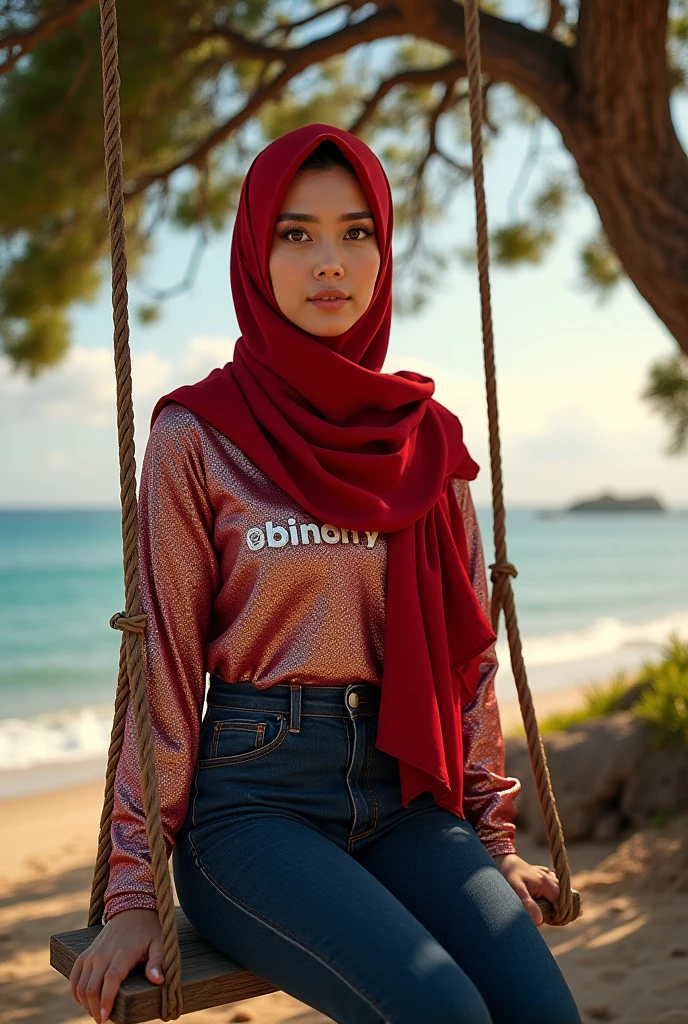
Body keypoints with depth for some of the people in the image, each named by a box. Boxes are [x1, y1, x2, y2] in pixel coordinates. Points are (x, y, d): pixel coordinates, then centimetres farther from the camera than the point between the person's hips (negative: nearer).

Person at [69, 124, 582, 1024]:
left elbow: (466, 650, 12)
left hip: (402, 794, 4)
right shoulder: (197, 435, -3)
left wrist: (495, 836, 9)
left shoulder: (428, 438, 9)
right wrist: (134, 888, -4)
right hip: (253, 797, -3)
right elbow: (165, 665, -4)